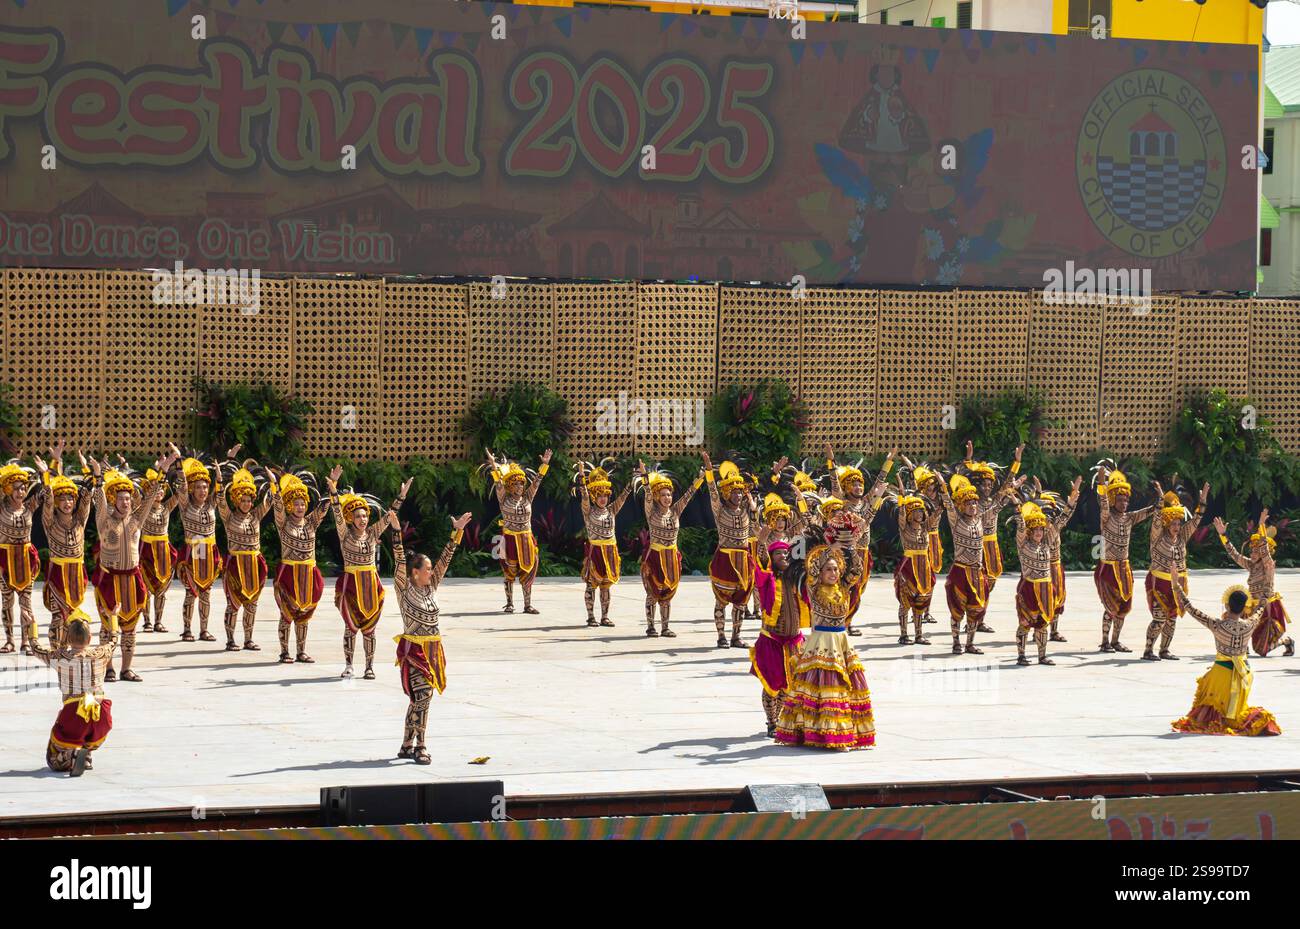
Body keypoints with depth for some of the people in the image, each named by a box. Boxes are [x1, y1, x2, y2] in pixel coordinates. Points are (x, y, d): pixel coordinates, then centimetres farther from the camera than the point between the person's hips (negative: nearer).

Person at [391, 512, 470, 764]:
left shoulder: (430, 587, 9)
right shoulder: (404, 589, -7)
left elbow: (445, 558, 10)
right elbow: (399, 561, -16)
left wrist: (457, 532, 7)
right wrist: (396, 530, -24)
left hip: (433, 649, 7)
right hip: (413, 650, -7)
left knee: (420, 698, 9)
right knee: (422, 696, -13)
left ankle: (407, 746, 16)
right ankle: (419, 747, -9)